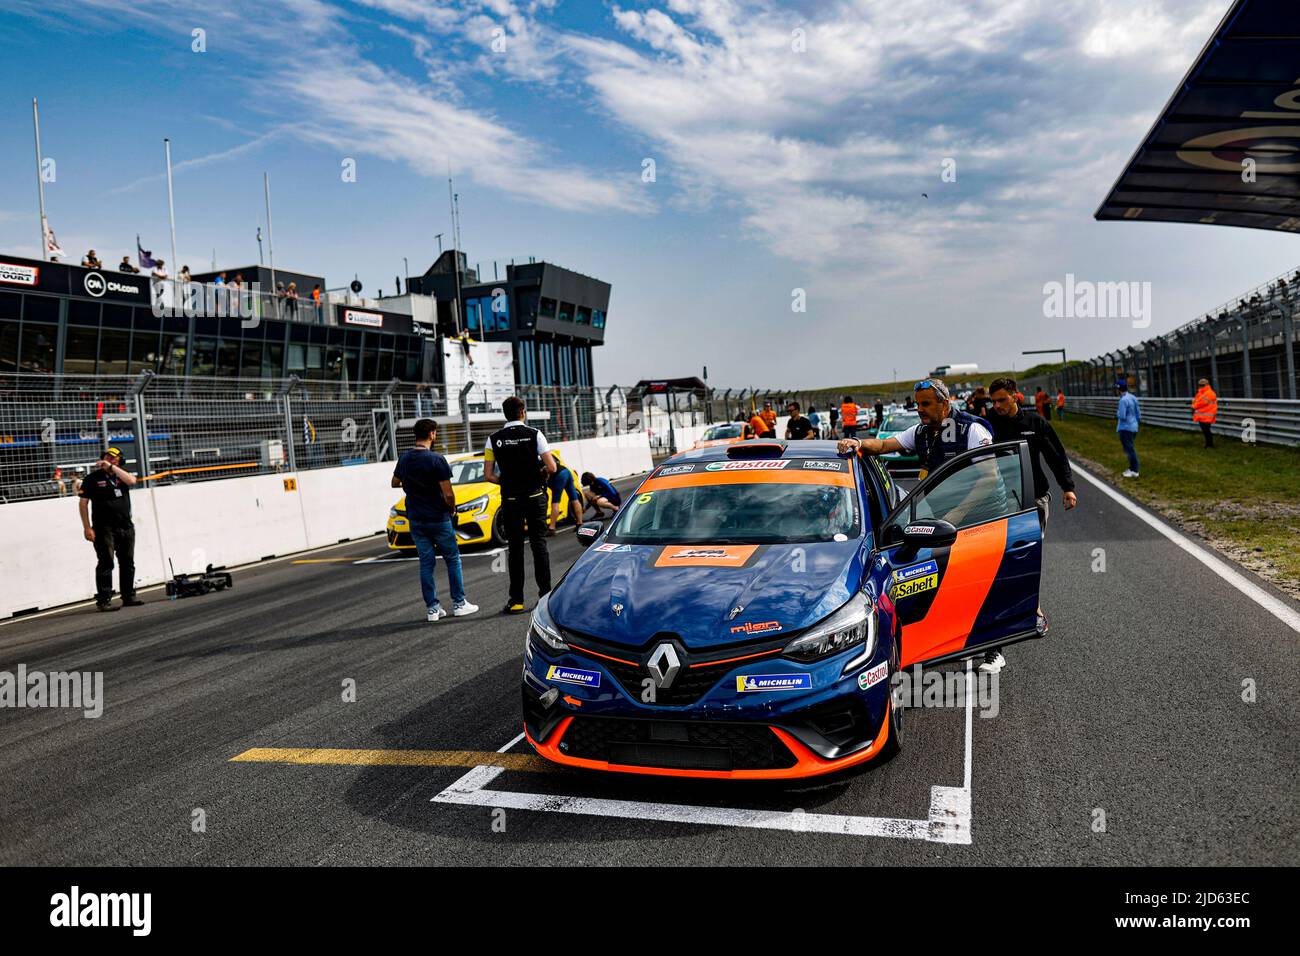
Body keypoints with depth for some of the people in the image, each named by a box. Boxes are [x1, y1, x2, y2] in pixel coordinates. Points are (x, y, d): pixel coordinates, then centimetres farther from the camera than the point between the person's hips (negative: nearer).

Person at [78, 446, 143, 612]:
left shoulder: (121, 475, 11)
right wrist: (87, 527, -9)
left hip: (126, 527, 4)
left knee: (128, 563, 10)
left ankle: (129, 597, 20)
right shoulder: (93, 478, 1)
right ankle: (104, 600, -6)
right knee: (106, 564, -8)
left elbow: (131, 481, -14)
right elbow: (83, 503, -2)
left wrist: (111, 467, -15)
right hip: (104, 528, -4)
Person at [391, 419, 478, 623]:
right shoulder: (436, 459, -17)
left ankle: (432, 608, 11)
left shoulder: (404, 458, 2)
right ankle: (459, 604, 12)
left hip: (415, 519, 5)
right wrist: (452, 510, 0)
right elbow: (448, 494, -18)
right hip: (438, 518, -5)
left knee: (426, 563, 10)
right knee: (452, 560, 9)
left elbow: (395, 483, 19)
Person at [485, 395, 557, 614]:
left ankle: (516, 600, 5)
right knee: (539, 545, 7)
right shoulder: (535, 435, -5)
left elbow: (489, 475, -2)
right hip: (535, 497, -1)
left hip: (510, 500, 1)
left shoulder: (494, 439, -1)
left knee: (515, 549, 5)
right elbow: (551, 468, -9)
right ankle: (545, 593, 8)